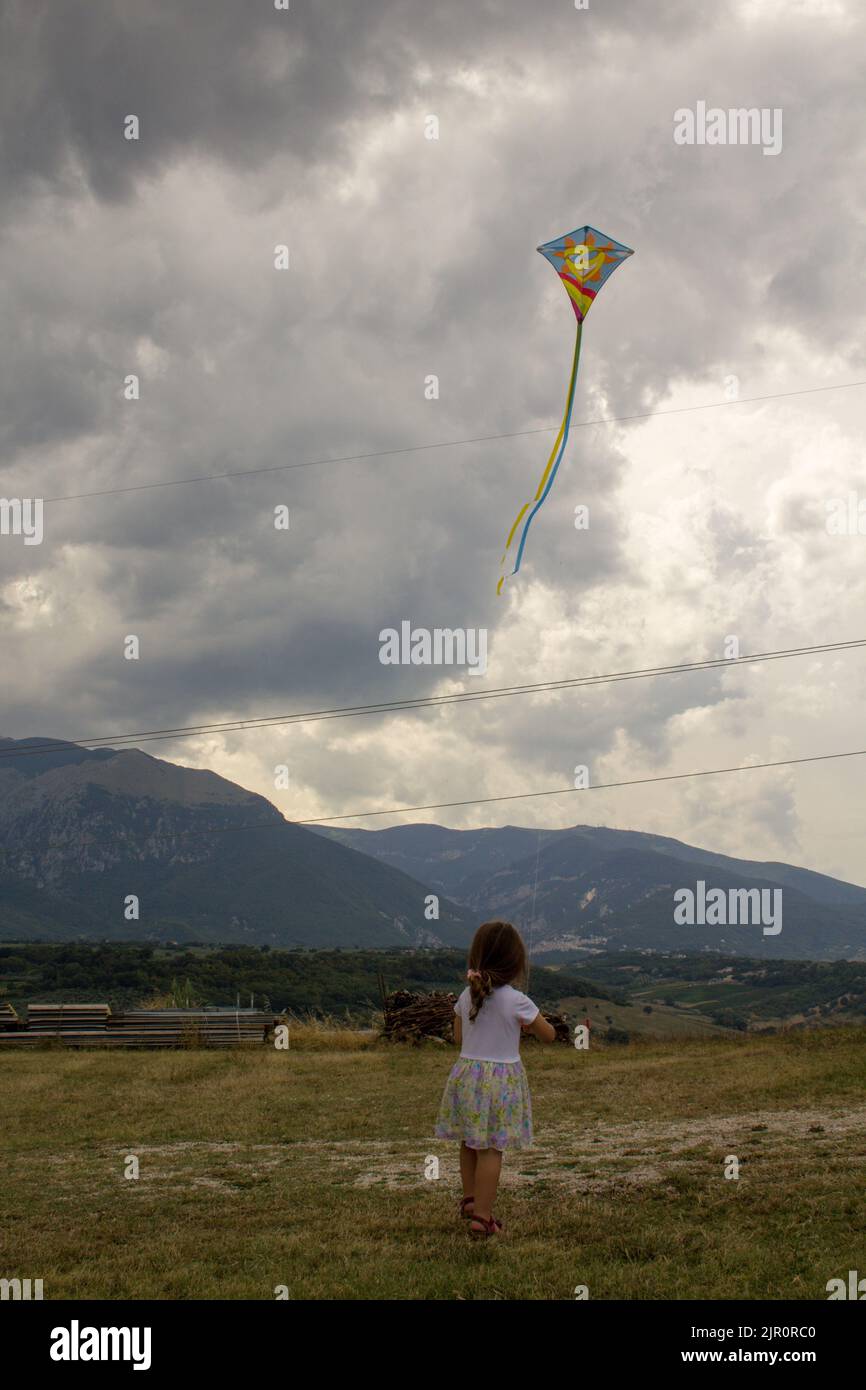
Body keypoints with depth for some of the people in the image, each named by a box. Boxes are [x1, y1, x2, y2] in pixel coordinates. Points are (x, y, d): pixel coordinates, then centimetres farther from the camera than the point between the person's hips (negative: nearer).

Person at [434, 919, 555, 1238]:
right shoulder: (517, 1002, -15)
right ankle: (482, 1216, 3)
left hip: (466, 1074, 5)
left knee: (469, 1143, 19)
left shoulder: (466, 997, -2)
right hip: (501, 1079, -5)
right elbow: (549, 1035, -1)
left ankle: (470, 1199, 35)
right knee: (491, 1149, 1)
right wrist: (526, 1024, 17)